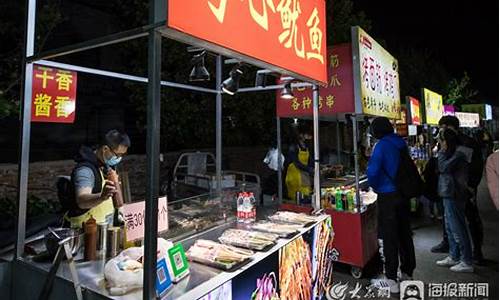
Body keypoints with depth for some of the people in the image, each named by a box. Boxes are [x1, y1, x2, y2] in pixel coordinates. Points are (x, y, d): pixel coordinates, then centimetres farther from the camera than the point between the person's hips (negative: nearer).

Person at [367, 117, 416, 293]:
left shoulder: (382, 145, -14)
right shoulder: (401, 143, 7)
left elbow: (372, 171, -21)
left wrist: (375, 186, -3)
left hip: (388, 196, -7)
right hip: (404, 193, 7)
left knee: (390, 237, 0)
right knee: (405, 233, 16)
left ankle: (391, 280, 8)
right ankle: (408, 273, 30)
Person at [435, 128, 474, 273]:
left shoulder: (460, 152, -16)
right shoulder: (454, 152, 14)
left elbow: (443, 167, -22)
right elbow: (441, 168, 13)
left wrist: (442, 151, -12)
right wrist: (443, 151, 4)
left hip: (454, 195, -11)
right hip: (449, 194, 11)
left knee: (458, 228, -3)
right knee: (450, 227, 17)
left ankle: (467, 262, 7)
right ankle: (454, 257, 29)